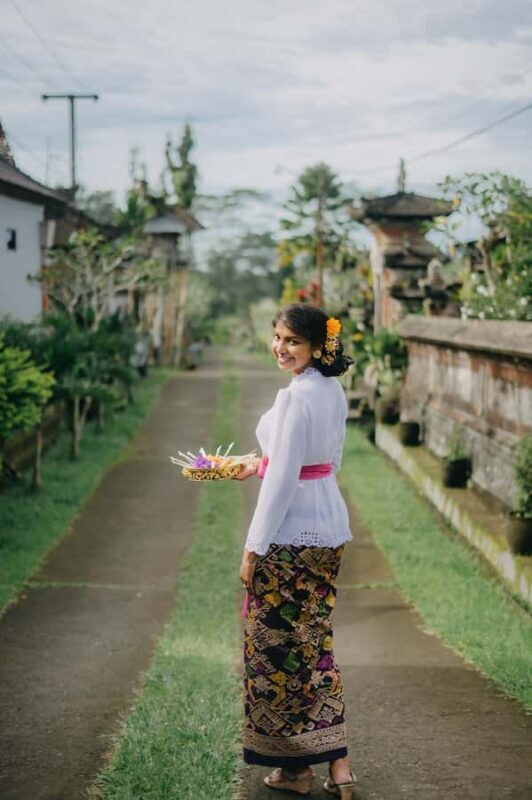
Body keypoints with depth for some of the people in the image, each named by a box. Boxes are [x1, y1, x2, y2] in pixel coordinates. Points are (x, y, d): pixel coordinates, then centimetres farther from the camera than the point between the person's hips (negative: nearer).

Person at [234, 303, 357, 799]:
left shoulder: (296, 396, -20)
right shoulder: (333, 390, 8)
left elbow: (283, 478, -21)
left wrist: (254, 547, -15)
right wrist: (259, 465, 24)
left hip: (292, 533, -9)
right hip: (330, 524, 9)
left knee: (278, 643, 5)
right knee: (313, 639, 16)